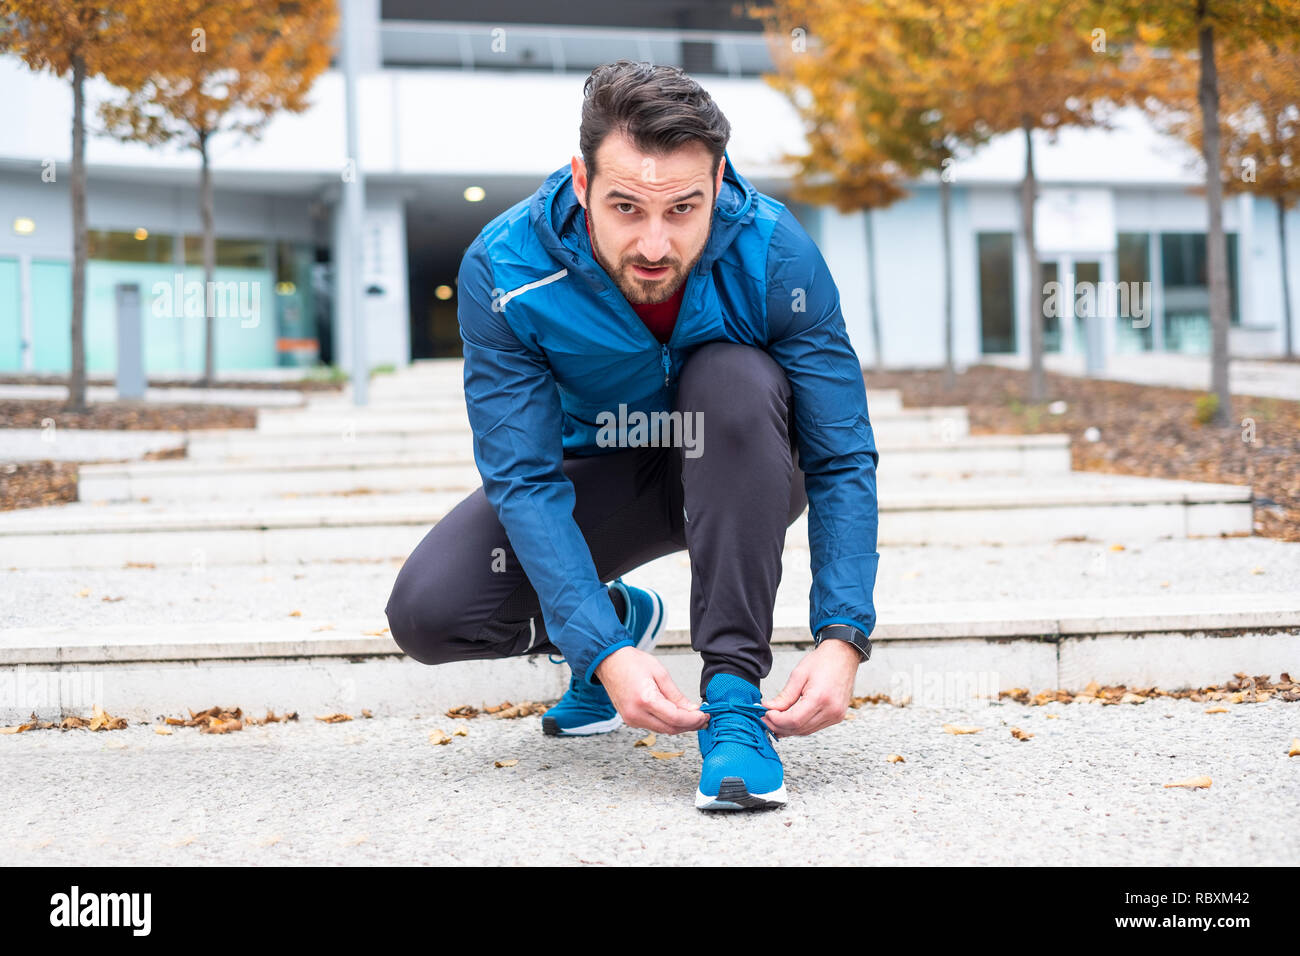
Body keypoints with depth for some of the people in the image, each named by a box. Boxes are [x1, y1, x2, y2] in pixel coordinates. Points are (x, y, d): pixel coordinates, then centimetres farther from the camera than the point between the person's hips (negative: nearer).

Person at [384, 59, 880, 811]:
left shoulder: (774, 254, -27)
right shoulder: (502, 272, -26)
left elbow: (844, 464, -24)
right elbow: (525, 480, -27)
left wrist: (842, 638, -36)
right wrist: (604, 652, -39)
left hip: (738, 475, -1)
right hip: (596, 474, 1)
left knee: (738, 378, -35)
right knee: (429, 612, -21)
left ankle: (734, 691, -29)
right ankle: (621, 619, 10)